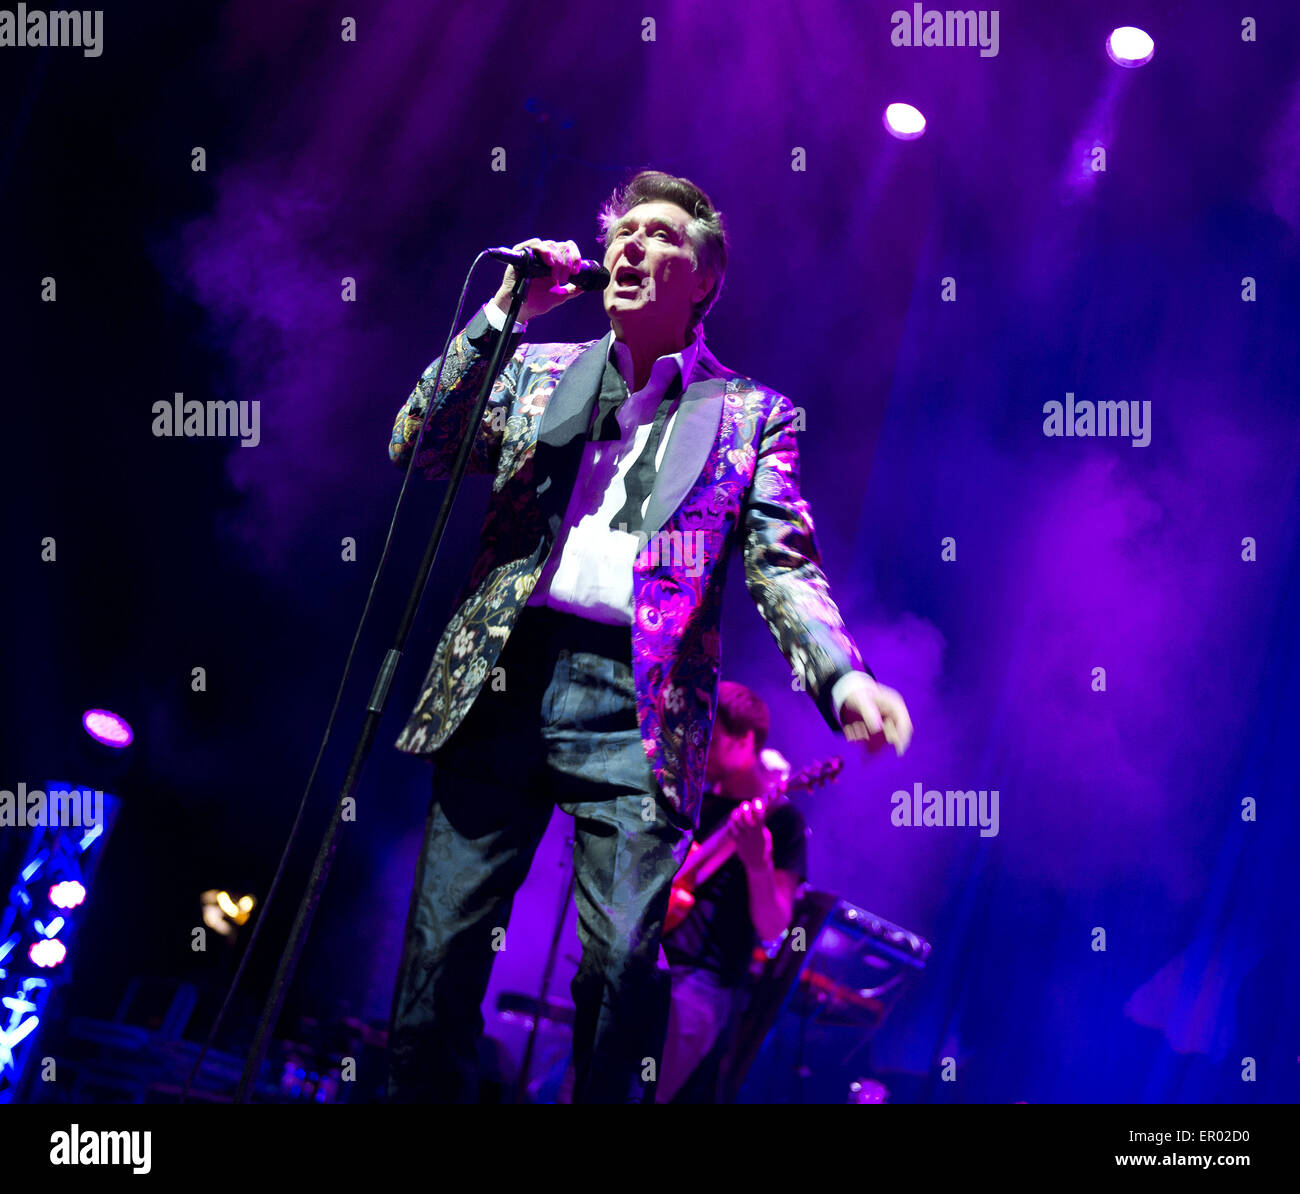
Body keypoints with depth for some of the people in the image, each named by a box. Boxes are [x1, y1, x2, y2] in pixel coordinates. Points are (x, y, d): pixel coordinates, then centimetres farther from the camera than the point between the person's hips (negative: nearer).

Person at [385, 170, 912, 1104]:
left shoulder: (750, 415, 12)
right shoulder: (537, 371, 18)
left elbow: (785, 569, 4)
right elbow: (418, 451, 7)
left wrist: (843, 677, -15)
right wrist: (506, 313, 2)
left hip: (636, 708, -2)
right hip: (500, 685, 2)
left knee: (627, 961, -13)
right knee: (442, 947, 1)